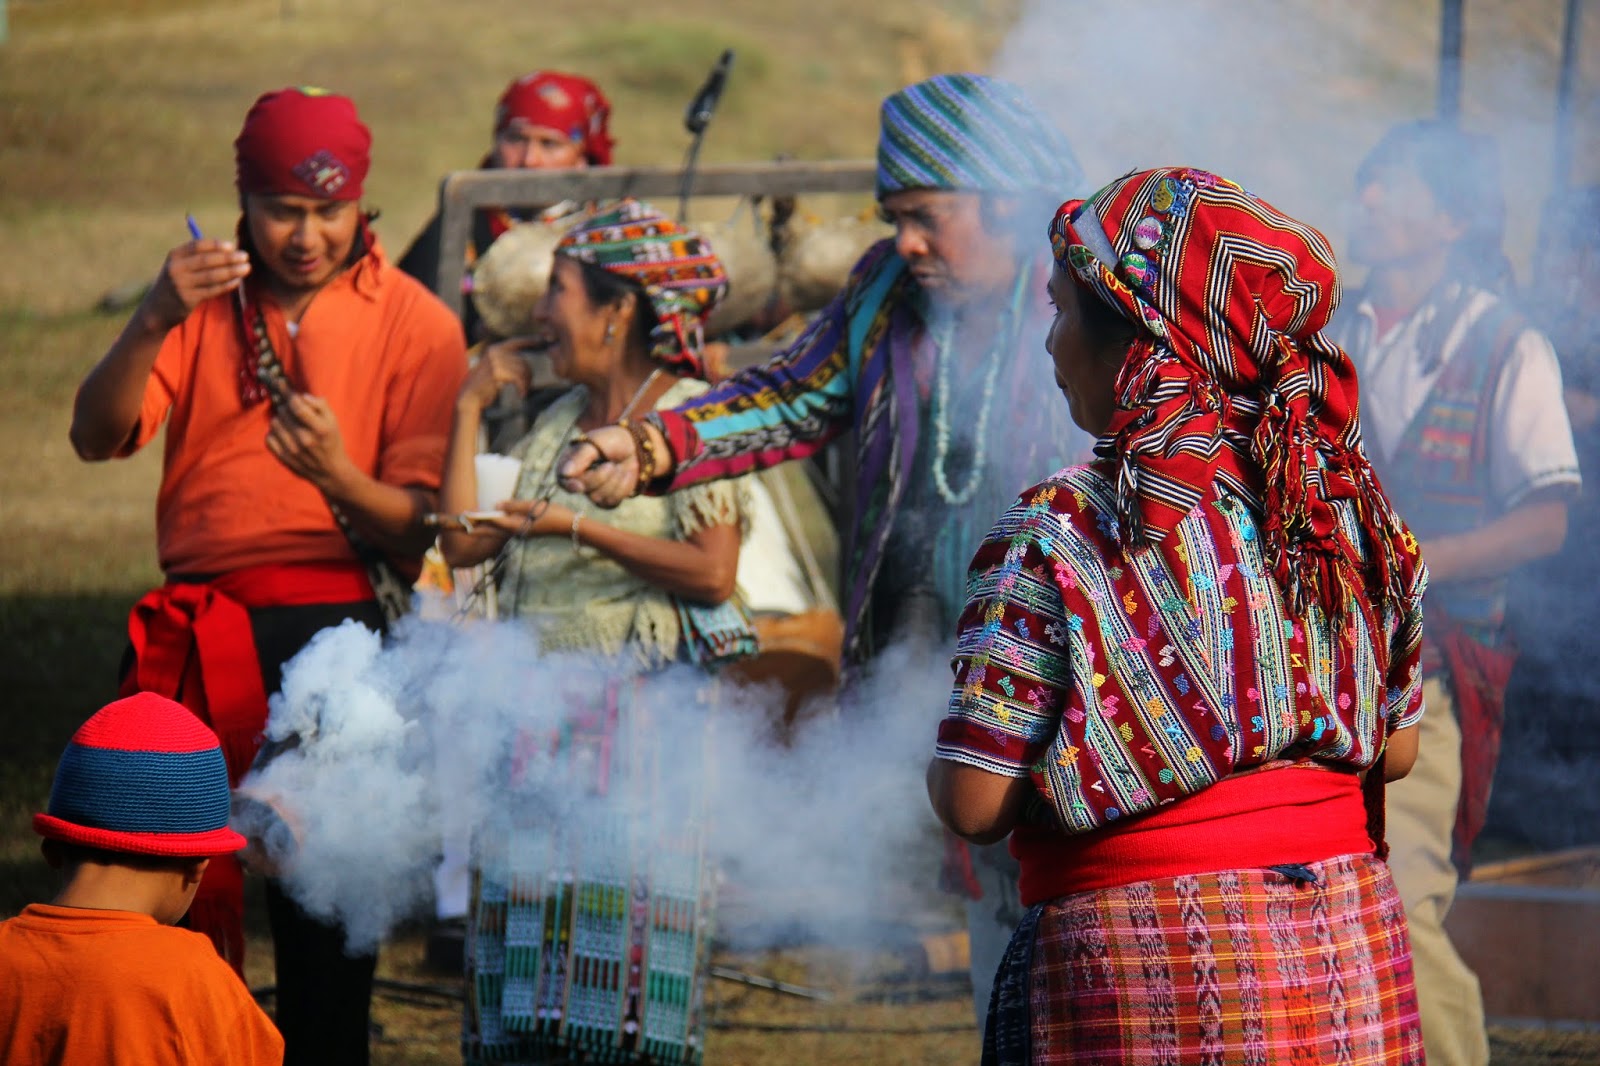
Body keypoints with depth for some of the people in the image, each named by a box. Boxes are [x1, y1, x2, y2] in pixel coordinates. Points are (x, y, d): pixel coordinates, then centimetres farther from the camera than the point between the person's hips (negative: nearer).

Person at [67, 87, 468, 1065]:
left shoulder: (416, 324, 1)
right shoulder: (208, 299, 11)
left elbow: (421, 531, -5)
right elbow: (98, 435, -4)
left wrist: (337, 476, -25)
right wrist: (155, 322, -21)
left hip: (330, 629, -3)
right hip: (193, 635, 3)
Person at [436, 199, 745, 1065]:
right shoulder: (556, 423, 18)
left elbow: (712, 573, -13)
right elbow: (463, 541, 12)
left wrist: (578, 527, -16)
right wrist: (469, 410, 14)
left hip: (642, 708, -7)